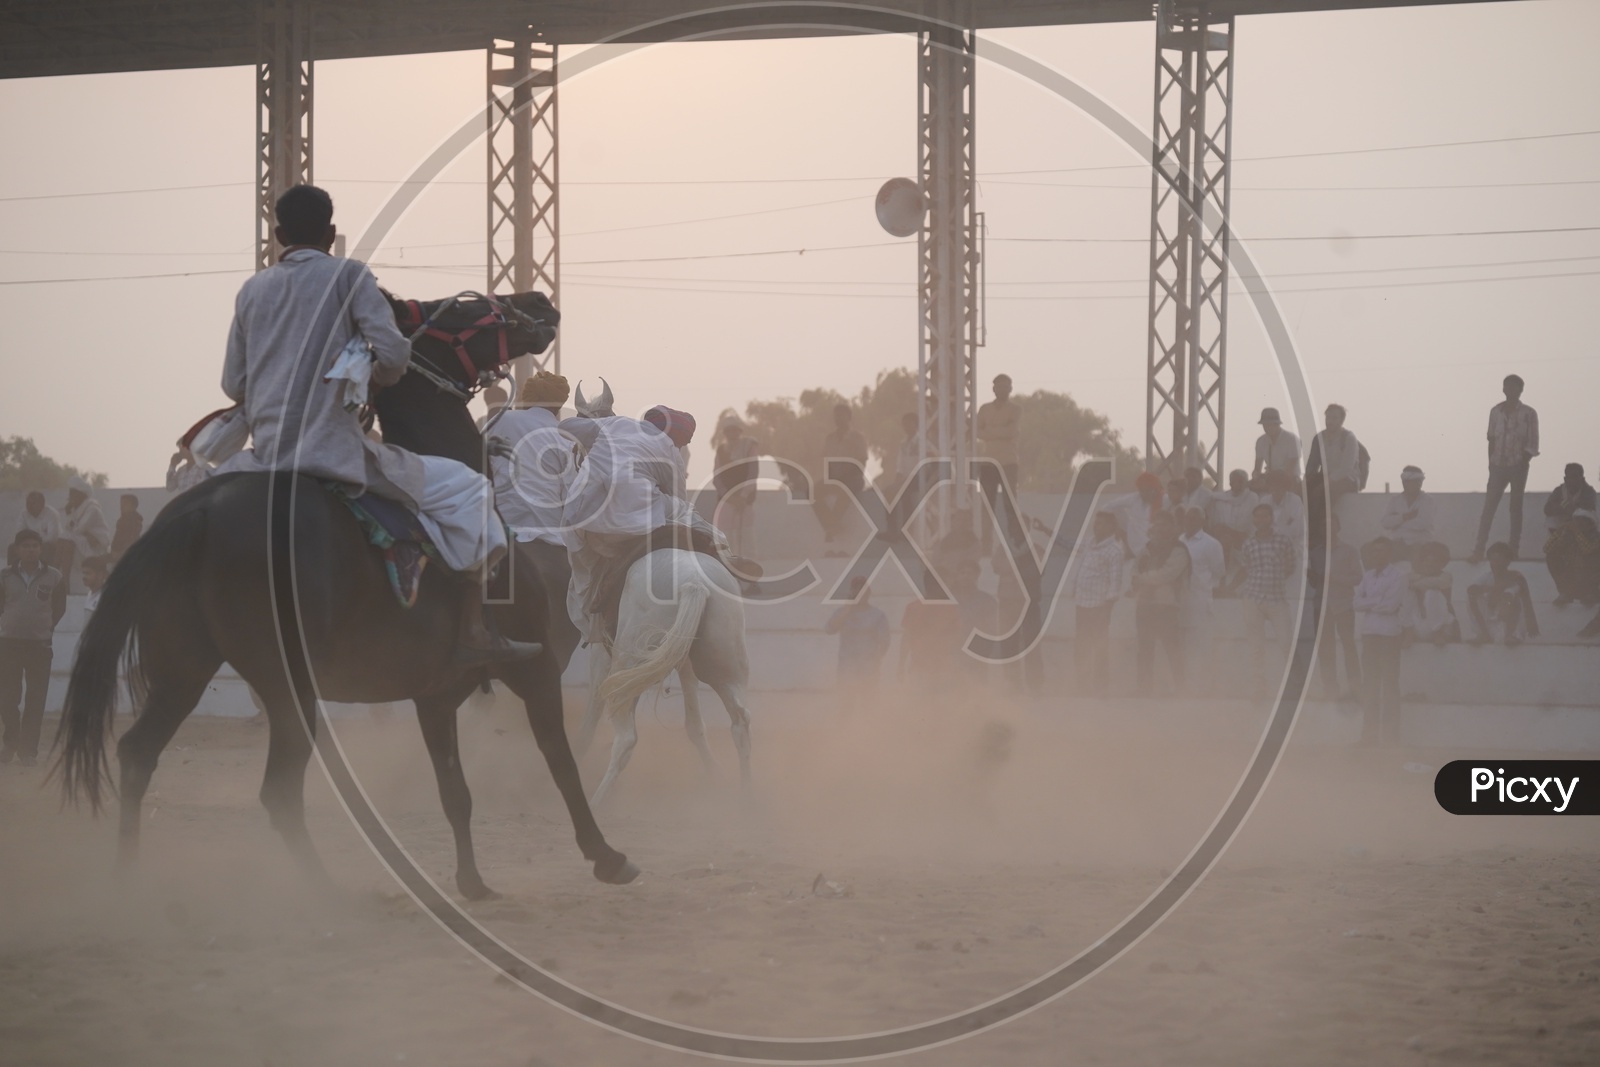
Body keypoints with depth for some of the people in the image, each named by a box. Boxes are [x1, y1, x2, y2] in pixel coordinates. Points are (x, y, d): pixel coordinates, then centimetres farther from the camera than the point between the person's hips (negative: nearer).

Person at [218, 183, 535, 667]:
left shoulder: (252, 291, 11)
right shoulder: (348, 276, -2)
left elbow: (232, 384, 12)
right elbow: (393, 354, -11)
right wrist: (377, 376, 11)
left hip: (266, 457, 5)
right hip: (335, 451, -5)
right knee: (461, 487, 6)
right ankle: (473, 633, -4)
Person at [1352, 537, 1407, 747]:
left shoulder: (1399, 574, -5)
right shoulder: (1368, 576, 14)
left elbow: (1391, 604, -14)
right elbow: (1356, 602, 4)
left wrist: (1367, 602, -4)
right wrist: (1379, 601, -9)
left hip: (1389, 635, -6)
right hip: (1369, 633, 6)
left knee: (1389, 686, -3)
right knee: (1369, 685, 8)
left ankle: (1390, 737, -2)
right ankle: (1369, 735, 13)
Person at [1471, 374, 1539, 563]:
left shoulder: (1528, 414, -2)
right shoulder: (1495, 411, 7)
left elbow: (1532, 444, -4)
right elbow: (1491, 439, 10)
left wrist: (1523, 462, -13)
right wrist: (1491, 462, 3)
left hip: (1518, 466, -2)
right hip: (1498, 465, 2)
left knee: (1516, 506, 3)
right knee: (1489, 506, -5)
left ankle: (1513, 548, 6)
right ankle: (1479, 548, -7)